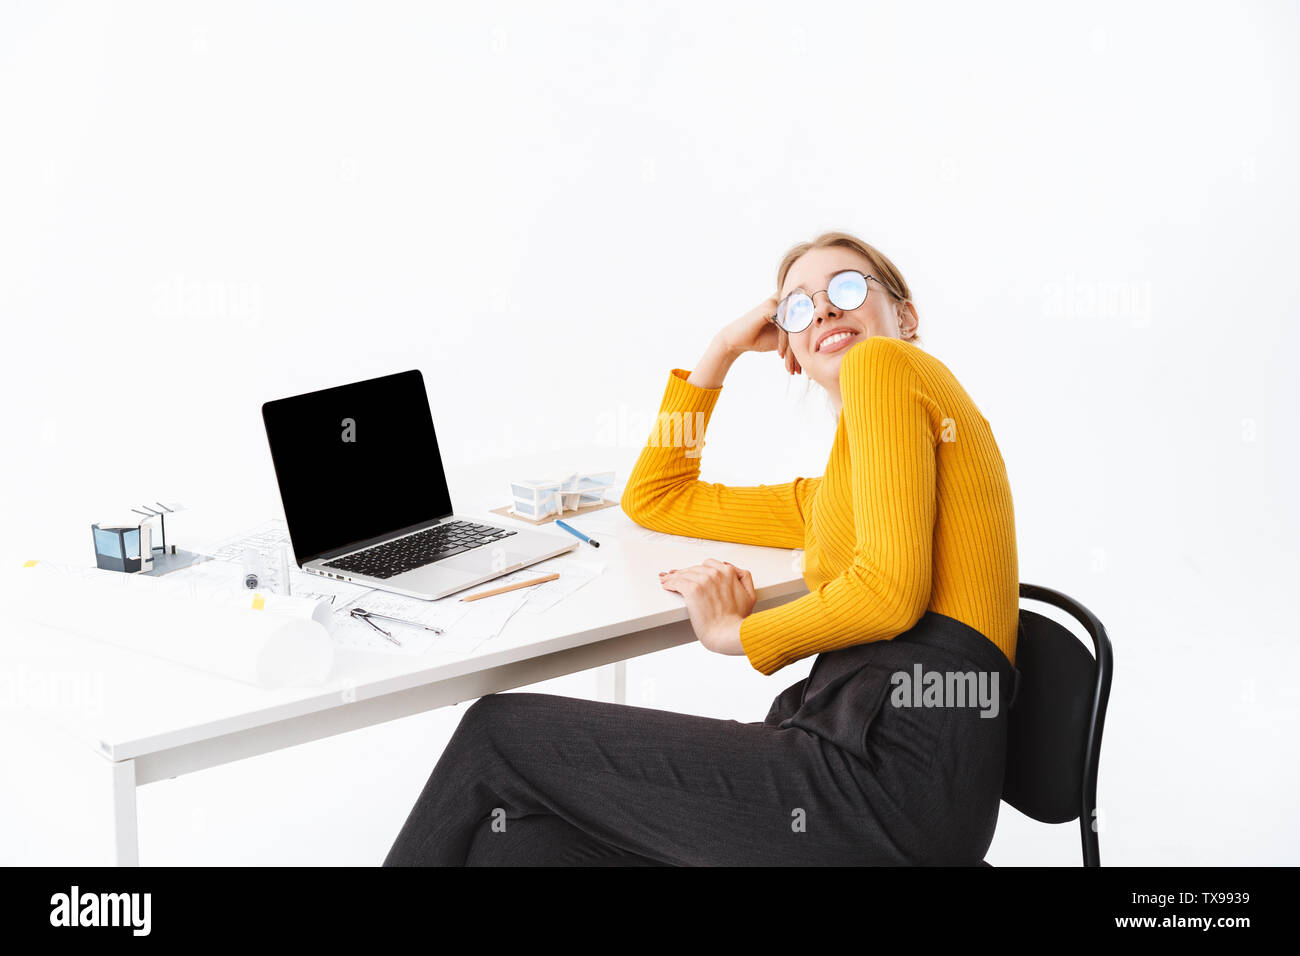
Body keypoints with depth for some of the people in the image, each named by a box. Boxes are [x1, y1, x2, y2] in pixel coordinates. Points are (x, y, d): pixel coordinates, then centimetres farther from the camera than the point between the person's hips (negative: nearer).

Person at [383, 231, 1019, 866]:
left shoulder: (883, 363, 1)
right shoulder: (826, 499, 28)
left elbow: (891, 592, -12)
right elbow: (652, 498, 35)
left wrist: (734, 633, 1)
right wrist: (723, 349, 28)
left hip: (893, 764, -8)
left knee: (496, 733, -1)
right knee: (511, 841, -2)